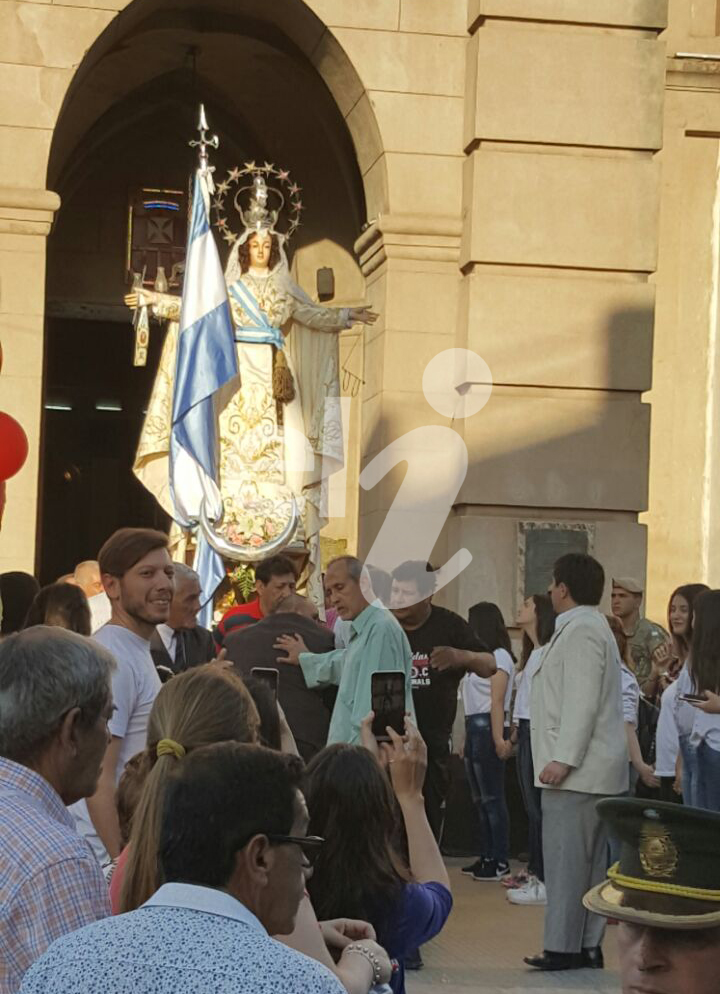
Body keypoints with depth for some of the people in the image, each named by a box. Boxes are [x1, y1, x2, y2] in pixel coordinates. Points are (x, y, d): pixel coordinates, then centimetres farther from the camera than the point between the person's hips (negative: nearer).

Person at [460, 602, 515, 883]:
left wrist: (498, 738, -20)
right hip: (473, 728, 10)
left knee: (492, 797, -8)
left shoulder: (499, 656, -7)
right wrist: (467, 738, 10)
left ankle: (500, 861, -6)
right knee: (479, 798, 11)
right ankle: (487, 856, 16)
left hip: (487, 728, -10)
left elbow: (497, 702, -15)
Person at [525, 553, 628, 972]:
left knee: (566, 859, -8)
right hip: (591, 768, 10)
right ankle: (588, 945, 13)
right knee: (589, 860, 10)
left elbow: (582, 701, -21)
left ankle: (563, 947, -7)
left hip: (578, 769, -10)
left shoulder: (580, 629, -13)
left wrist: (563, 758, -22)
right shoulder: (590, 626, 20)